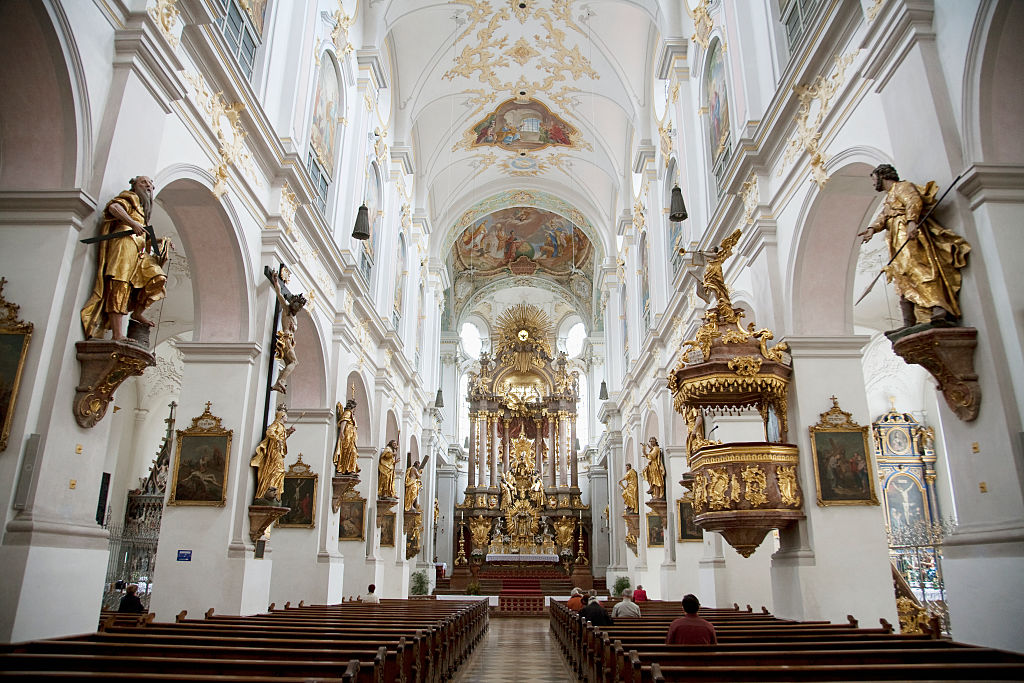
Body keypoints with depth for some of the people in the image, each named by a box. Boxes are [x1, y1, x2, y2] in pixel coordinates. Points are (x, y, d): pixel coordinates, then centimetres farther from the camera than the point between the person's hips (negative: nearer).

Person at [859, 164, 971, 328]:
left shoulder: (902, 186, 9)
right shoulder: (889, 198, 34)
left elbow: (914, 201, -10)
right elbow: (883, 217, 17)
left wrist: (911, 221, -30)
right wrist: (872, 228, -6)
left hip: (909, 234, -9)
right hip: (898, 243, 9)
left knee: (918, 269, -26)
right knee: (903, 281, -2)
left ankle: (940, 311, -40)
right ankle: (910, 325, -9)